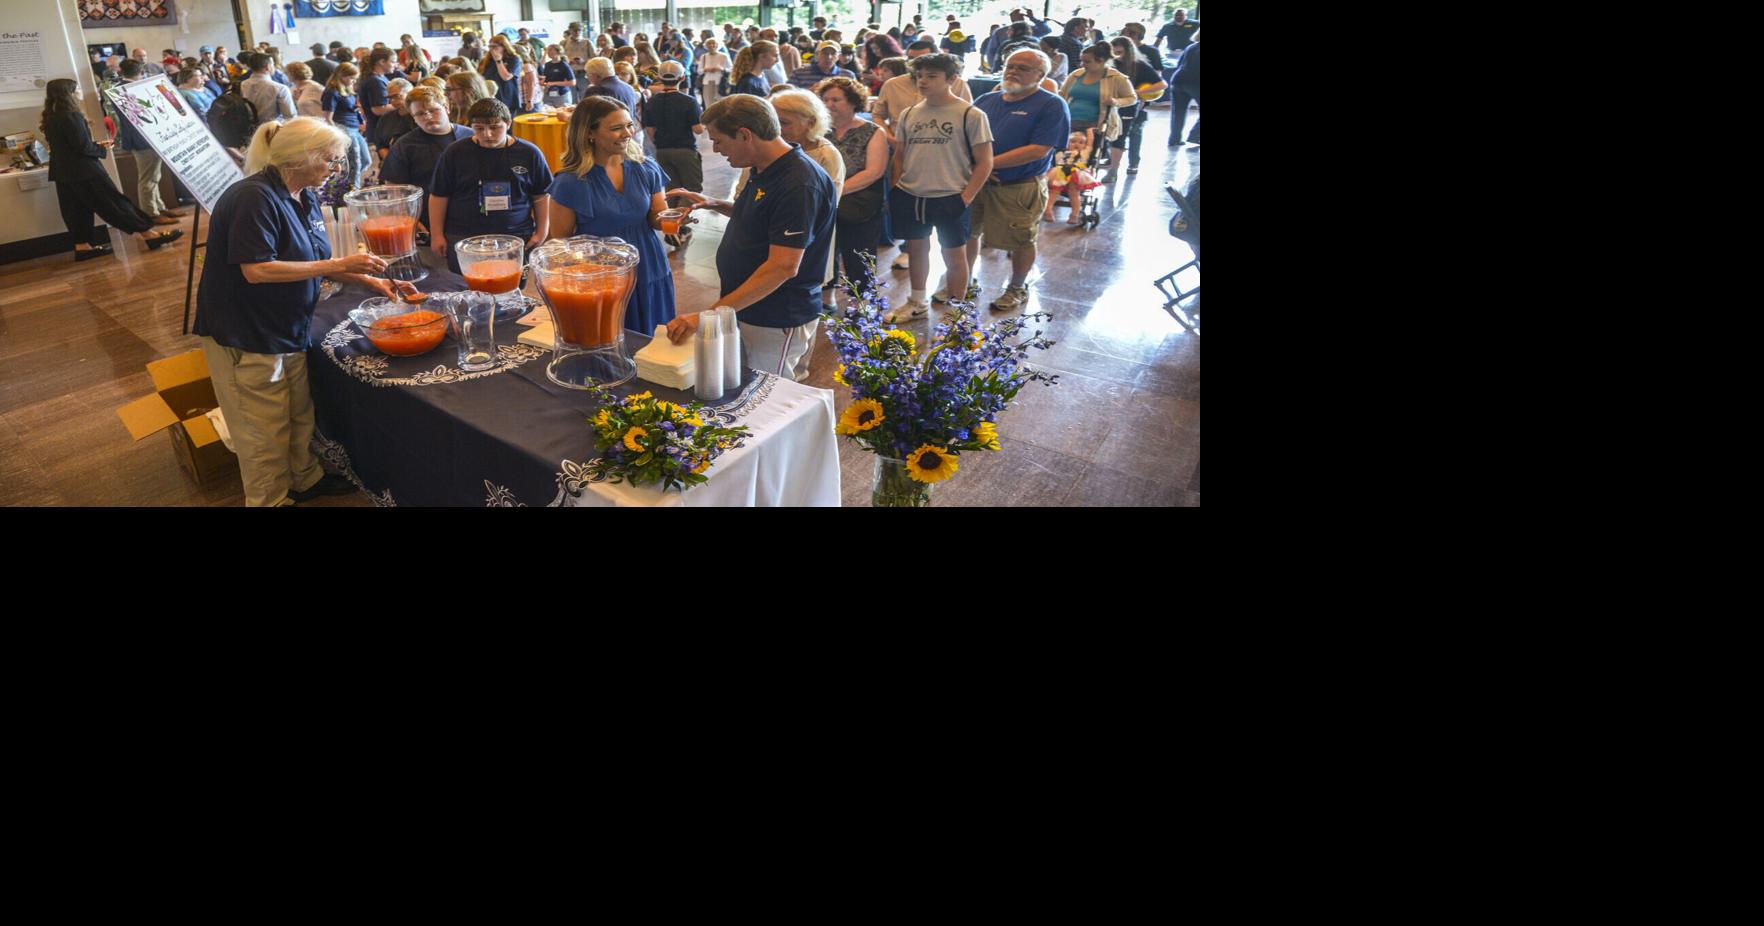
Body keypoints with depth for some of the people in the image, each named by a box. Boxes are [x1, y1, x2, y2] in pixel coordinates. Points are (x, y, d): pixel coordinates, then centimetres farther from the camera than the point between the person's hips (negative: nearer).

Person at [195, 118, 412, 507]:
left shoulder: (305, 197, 5)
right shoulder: (254, 197, -23)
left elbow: (312, 262, 13)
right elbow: (256, 270, -29)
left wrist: (370, 280, 1)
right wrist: (338, 264, -28)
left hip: (289, 328, 9)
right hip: (245, 333, -8)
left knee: (299, 415, 22)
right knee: (265, 428, 6)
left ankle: (304, 478, 40)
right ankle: (271, 497, 22)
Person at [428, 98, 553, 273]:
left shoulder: (529, 153, 2)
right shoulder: (455, 153, 3)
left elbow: (542, 195, 10)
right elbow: (439, 196, 8)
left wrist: (542, 232, 4)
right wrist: (437, 235, 5)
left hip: (517, 238, 0)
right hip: (463, 239, 0)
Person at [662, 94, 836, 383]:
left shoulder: (799, 184, -23)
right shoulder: (766, 171, 8)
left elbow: (783, 267, -29)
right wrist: (714, 205, 11)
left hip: (777, 323, -9)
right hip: (746, 310, 10)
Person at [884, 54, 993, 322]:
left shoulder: (970, 115, -8)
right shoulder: (908, 114, 6)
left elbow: (984, 163, -7)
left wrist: (965, 199, -14)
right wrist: (896, 193, 7)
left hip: (950, 198, -5)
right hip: (910, 197, 5)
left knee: (954, 255, 6)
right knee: (916, 249, 18)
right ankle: (918, 302, 37)